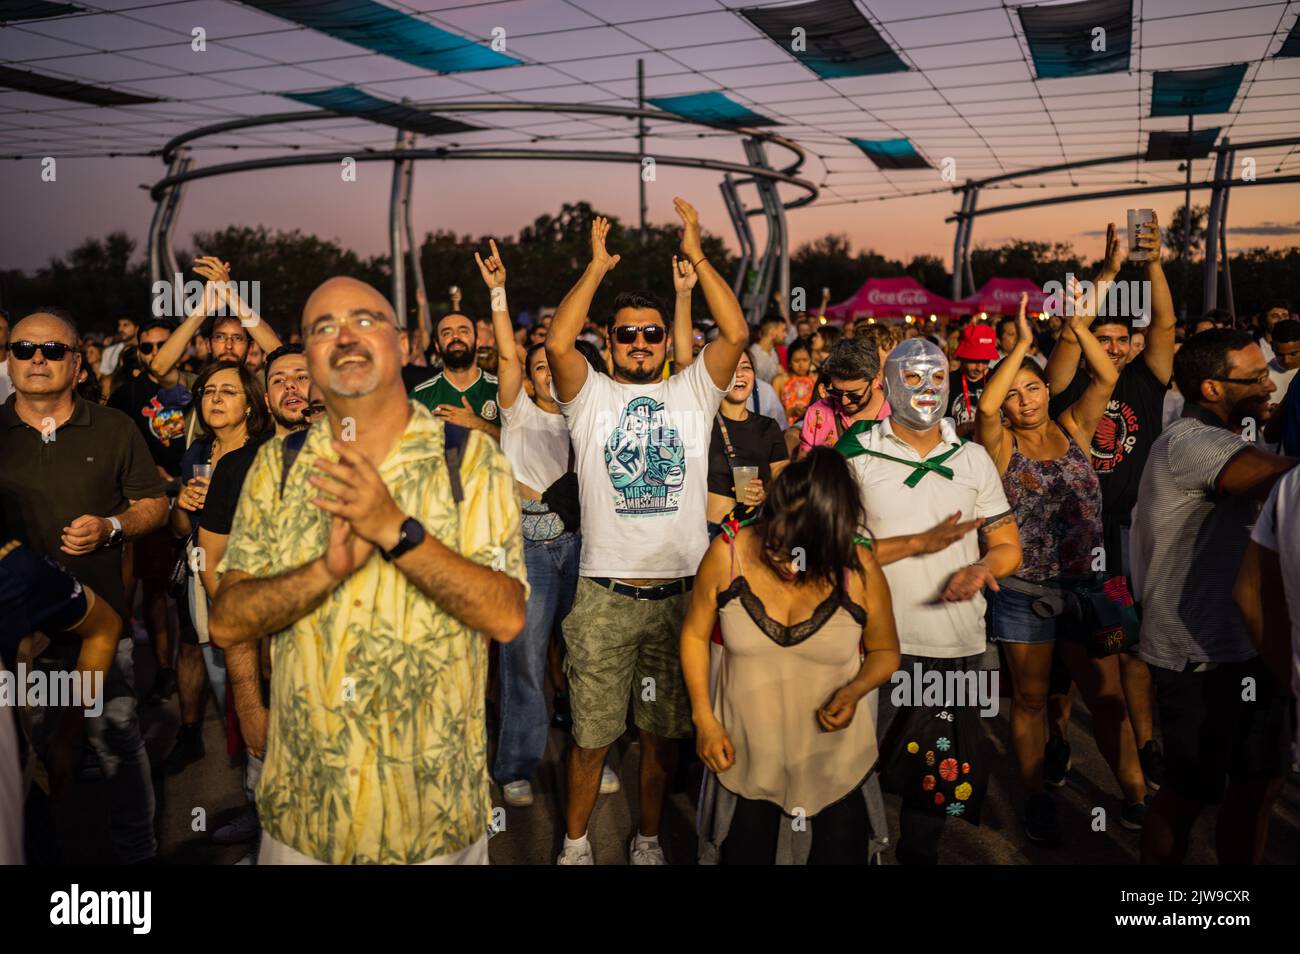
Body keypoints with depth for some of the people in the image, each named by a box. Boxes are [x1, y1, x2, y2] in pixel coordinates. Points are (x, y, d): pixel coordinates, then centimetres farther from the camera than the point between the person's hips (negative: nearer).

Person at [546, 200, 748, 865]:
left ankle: (649, 840, 33)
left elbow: (735, 334, -5)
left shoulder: (692, 392, 8)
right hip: (605, 594, -1)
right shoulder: (591, 396, 4)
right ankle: (575, 842, 29)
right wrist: (598, 267, -9)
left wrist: (695, 254, -6)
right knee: (593, 732, 9)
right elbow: (557, 343, -14)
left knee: (663, 729, 14)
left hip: (680, 591, 2)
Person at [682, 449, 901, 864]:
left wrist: (856, 689, -19)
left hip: (836, 763, 0)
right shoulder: (727, 557, -17)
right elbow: (695, 635, -1)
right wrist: (703, 719, -7)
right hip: (744, 756, 1)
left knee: (840, 853, 17)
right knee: (742, 854, 18)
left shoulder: (861, 571, -17)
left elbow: (885, 651, 1)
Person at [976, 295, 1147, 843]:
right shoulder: (1001, 444, -4)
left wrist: (1077, 324, -14)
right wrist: (1022, 343, -22)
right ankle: (1036, 800, 24)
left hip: (1083, 586, 2)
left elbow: (1107, 377, -7)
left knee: (1107, 697, 9)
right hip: (1023, 592, -2)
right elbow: (984, 405, -24)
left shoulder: (1074, 430, 5)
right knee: (1029, 699, 10)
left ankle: (1136, 797, 22)